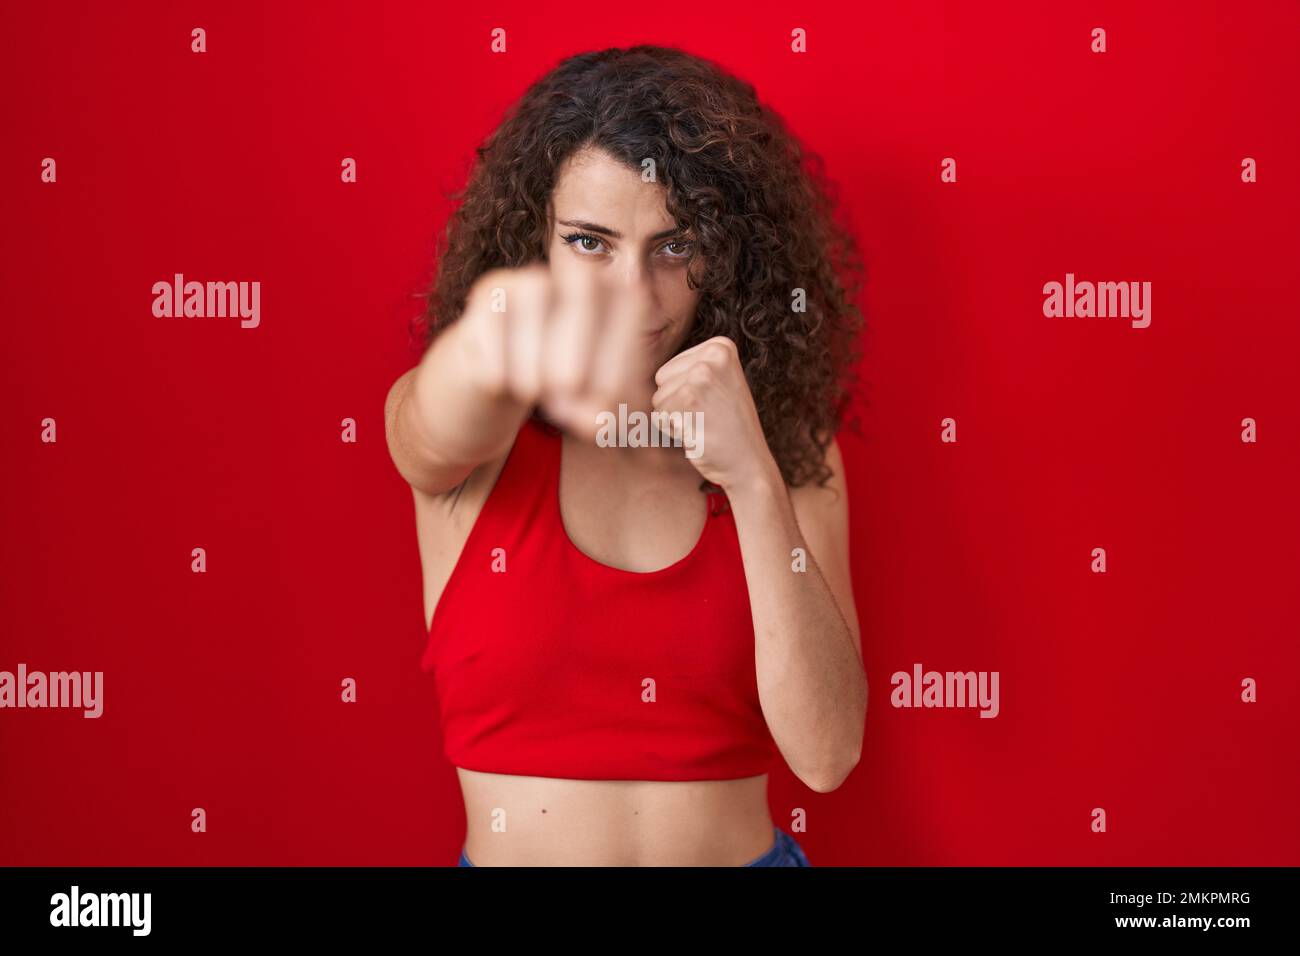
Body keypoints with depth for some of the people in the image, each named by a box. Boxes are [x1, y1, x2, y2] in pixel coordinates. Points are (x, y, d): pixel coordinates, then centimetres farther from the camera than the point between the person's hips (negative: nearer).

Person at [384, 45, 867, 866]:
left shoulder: (790, 447, -7)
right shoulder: (459, 432, -9)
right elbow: (442, 433, -34)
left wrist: (755, 483, -25)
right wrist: (503, 327, -55)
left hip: (744, 848, 1)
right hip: (508, 851, 0)